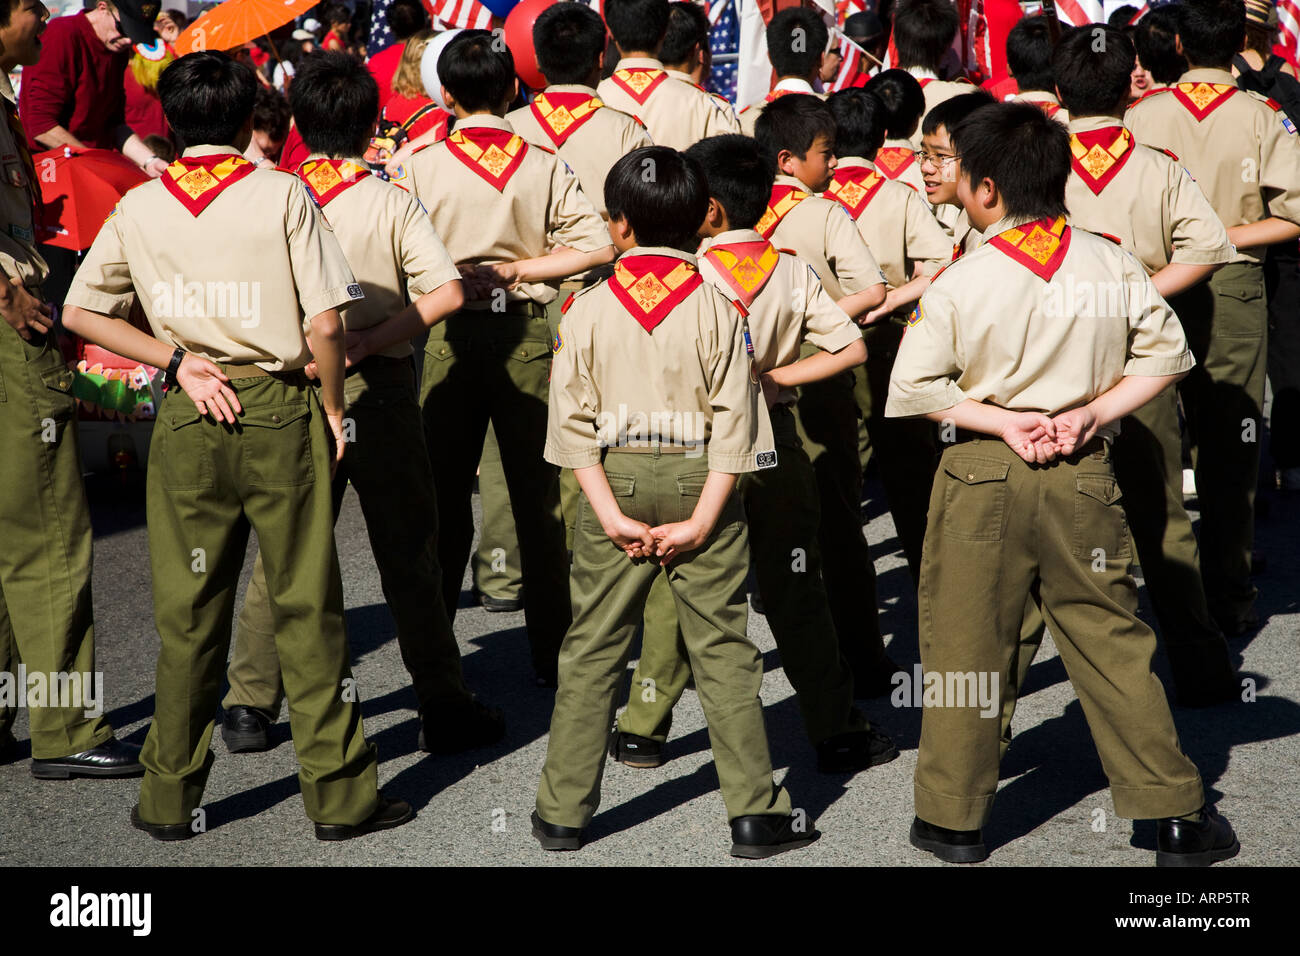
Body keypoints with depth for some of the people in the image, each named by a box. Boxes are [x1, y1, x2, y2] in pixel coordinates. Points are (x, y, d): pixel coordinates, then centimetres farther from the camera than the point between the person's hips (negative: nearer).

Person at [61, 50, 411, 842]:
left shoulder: (139, 207, 4)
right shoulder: (282, 195, -6)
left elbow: (80, 313, 6)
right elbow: (326, 325, -12)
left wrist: (177, 359, 1)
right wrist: (332, 408, 1)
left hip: (188, 420, 3)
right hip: (279, 410, -3)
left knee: (188, 614, 11)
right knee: (308, 607, 5)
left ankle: (170, 798, 19)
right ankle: (341, 795, 12)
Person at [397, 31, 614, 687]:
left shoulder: (422, 167, -4)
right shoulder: (544, 167, -1)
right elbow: (599, 245, -8)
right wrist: (515, 271, -4)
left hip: (452, 332, 0)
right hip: (527, 333, 0)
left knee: (444, 494, 9)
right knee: (538, 494, 8)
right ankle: (551, 651, 11)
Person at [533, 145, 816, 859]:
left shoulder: (586, 309, -2)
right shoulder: (718, 307, -3)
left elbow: (574, 423, -6)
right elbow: (734, 420, -8)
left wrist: (611, 515, -7)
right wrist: (701, 520, -8)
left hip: (616, 482, 1)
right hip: (699, 482, 0)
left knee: (591, 651, 8)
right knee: (724, 650, 5)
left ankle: (563, 811, 13)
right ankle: (753, 812, 7)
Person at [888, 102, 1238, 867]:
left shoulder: (960, 283, -8)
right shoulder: (1112, 265, -1)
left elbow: (913, 388, -9)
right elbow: (1165, 356, 3)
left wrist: (1000, 420, -7)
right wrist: (1092, 413, -2)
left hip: (983, 478, -2)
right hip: (1085, 477, 2)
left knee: (965, 643, 9)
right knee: (1112, 640, 10)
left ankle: (954, 819, 18)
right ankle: (1176, 815, 14)